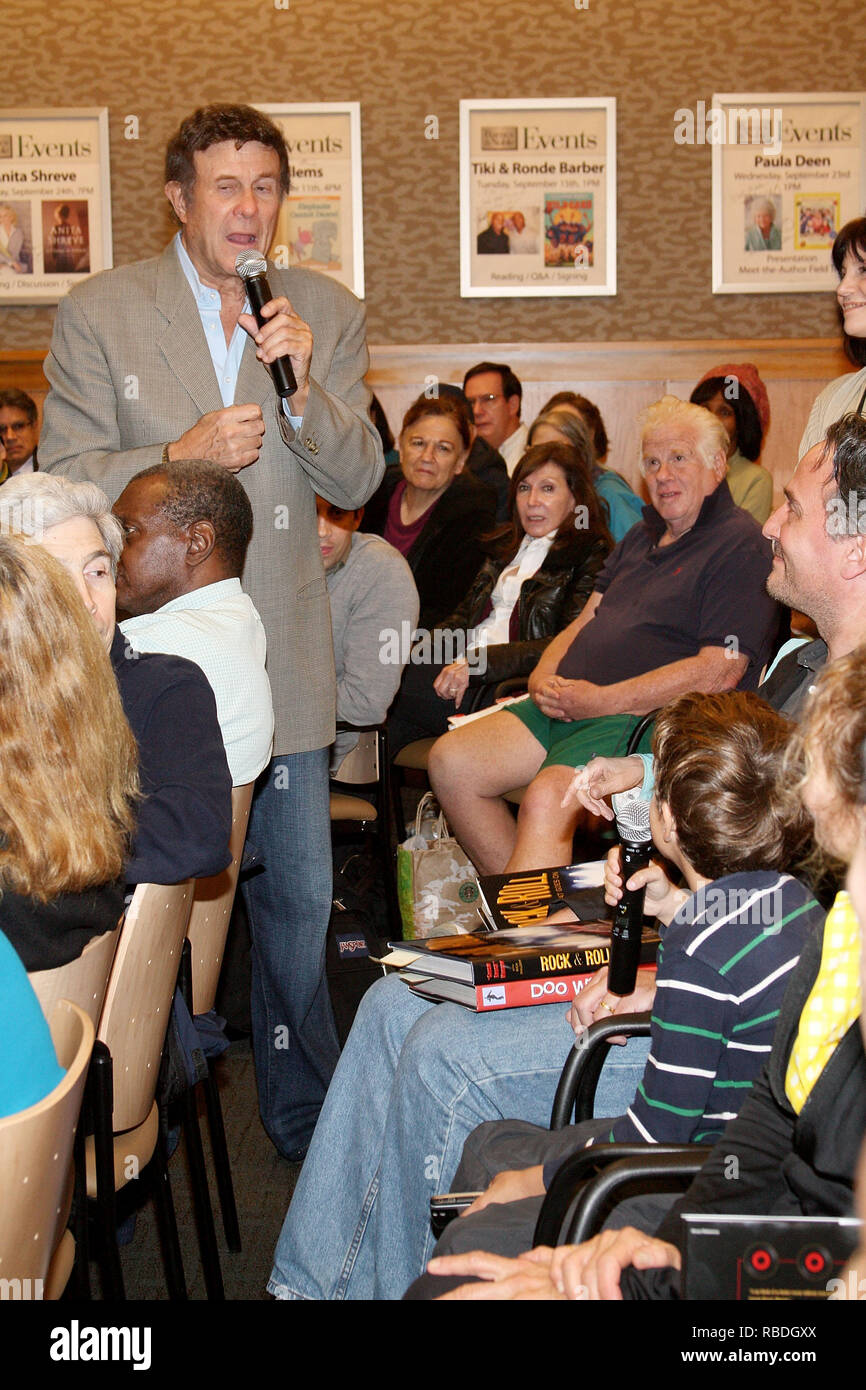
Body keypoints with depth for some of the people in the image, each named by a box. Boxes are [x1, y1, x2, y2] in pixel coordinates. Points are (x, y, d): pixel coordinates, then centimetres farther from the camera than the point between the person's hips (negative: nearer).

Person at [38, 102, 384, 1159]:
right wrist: (181, 458, -20)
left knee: (299, 898, 10)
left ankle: (301, 1111, 30)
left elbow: (357, 483, 2)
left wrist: (303, 390, -16)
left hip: (283, 659, 2)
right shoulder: (96, 315, -2)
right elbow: (64, 481, -4)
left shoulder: (329, 314, 5)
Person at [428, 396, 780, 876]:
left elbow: (720, 670, -15)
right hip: (567, 704, 9)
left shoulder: (741, 546, -5)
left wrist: (602, 700, -16)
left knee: (546, 797, -34)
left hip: (649, 716, -9)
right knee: (450, 761, -8)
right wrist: (543, 679, 2)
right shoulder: (642, 538, 23)